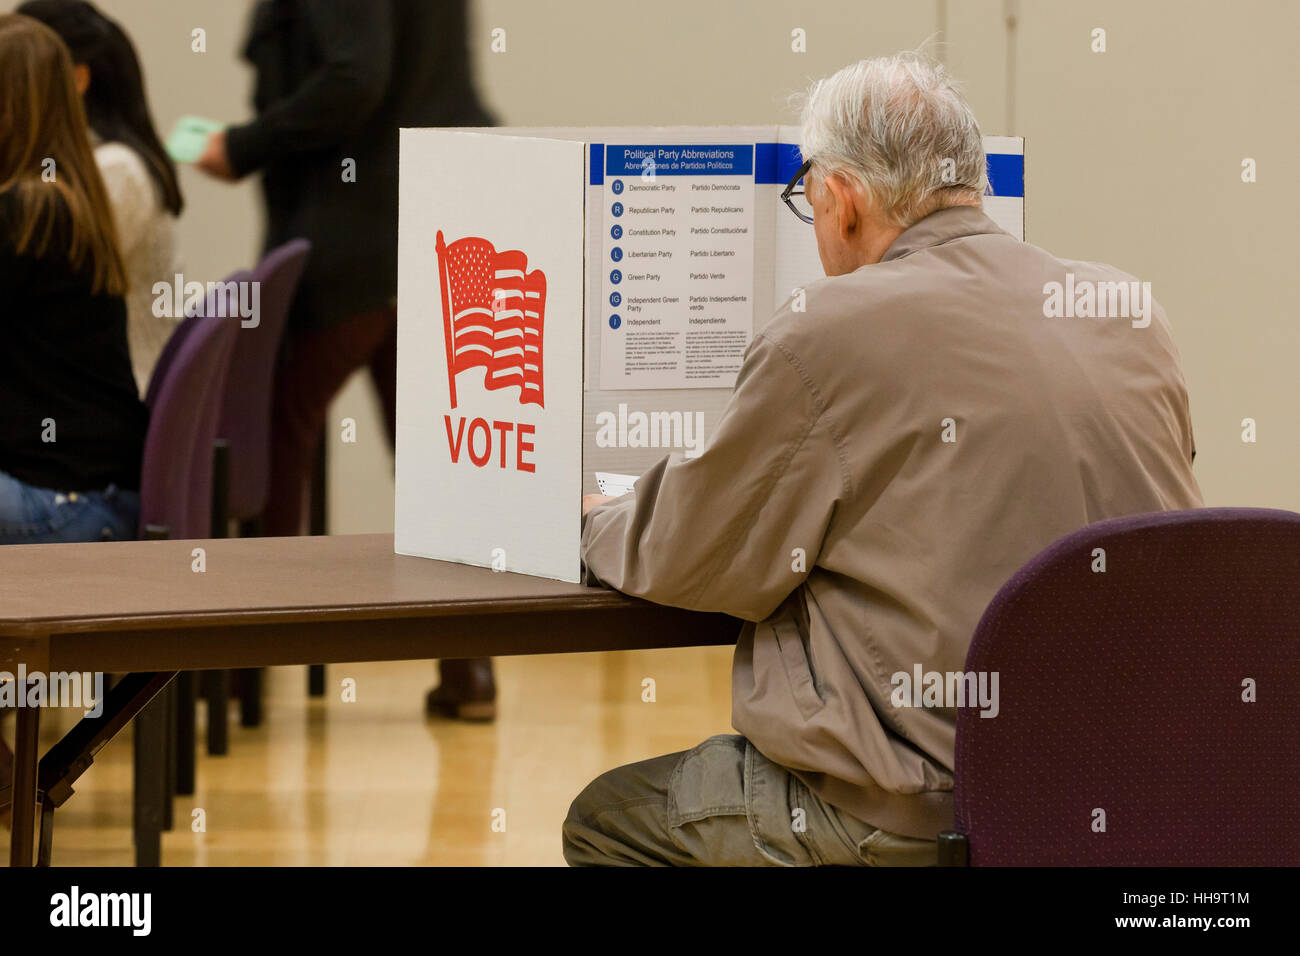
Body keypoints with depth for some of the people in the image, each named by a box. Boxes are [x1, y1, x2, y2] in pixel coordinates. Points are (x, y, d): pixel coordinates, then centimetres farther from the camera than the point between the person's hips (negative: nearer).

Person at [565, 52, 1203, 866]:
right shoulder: (1136, 315, 7)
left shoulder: (826, 336, -11)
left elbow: (685, 561, 1)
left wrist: (600, 523, 24)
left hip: (925, 817, -7)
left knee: (608, 820, 11)